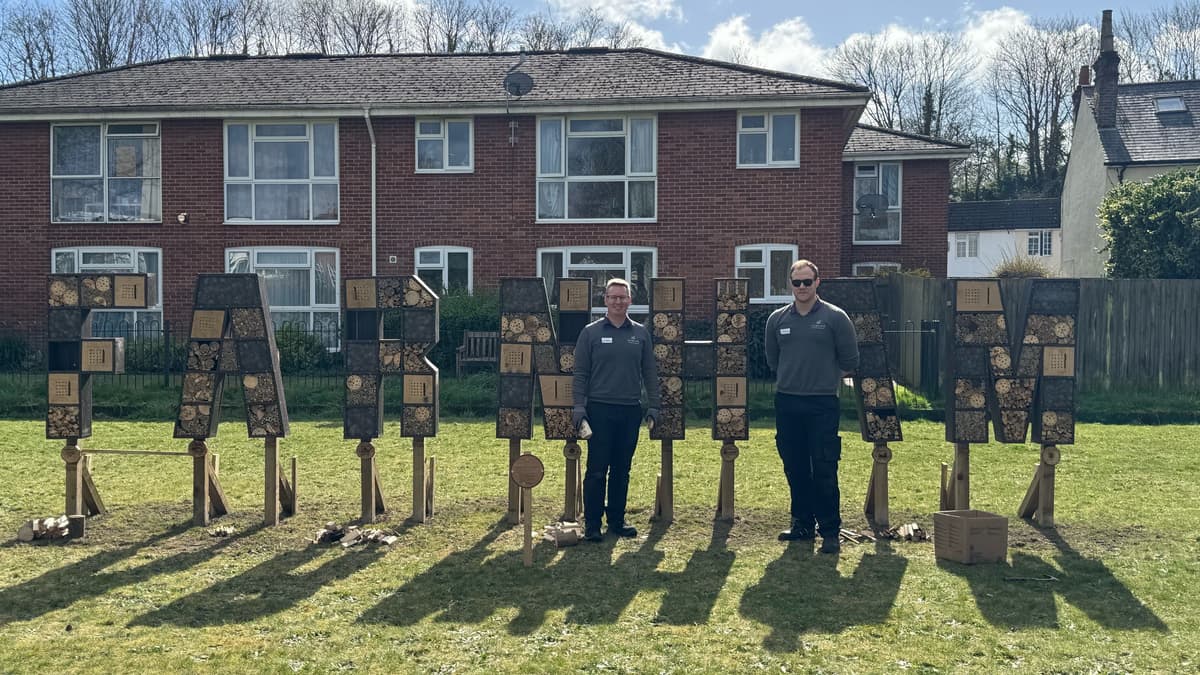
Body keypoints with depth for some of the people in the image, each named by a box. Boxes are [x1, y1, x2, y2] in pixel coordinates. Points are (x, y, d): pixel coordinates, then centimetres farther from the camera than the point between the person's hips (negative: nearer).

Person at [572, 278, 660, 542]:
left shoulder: (641, 333, 9)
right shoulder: (591, 332, 2)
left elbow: (649, 372, 11)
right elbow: (580, 373, 1)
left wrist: (653, 406, 5)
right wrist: (578, 406, -6)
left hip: (630, 411, 3)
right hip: (599, 409, -3)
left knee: (622, 470, 10)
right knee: (596, 470, -1)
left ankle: (617, 521, 20)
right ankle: (592, 525, 6)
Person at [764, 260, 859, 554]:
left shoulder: (835, 317, -2)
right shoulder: (777, 319, 8)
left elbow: (849, 361, 5)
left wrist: (824, 379, 9)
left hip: (822, 405, -4)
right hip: (787, 404, 4)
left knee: (824, 470, -4)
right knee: (795, 469, 10)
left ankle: (830, 531, 4)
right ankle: (802, 523, 23)